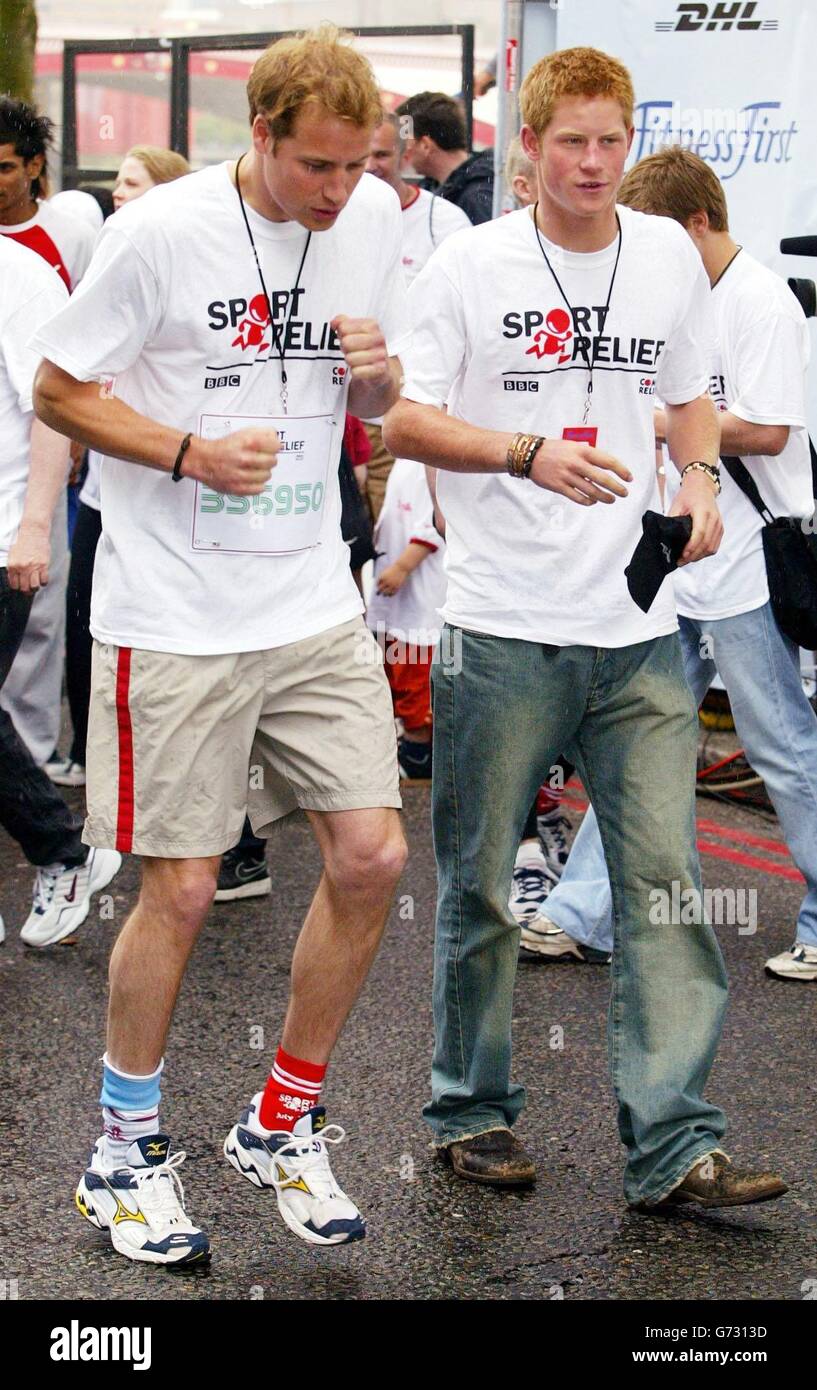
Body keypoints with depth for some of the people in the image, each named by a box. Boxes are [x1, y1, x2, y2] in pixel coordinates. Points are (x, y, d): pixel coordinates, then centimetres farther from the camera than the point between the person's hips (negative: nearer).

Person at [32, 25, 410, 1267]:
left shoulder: (373, 219, 4)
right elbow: (58, 389, -5)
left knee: (371, 858, 1)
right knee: (181, 886, 0)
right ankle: (124, 1150, 22)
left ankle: (281, 1128, 21)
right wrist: (194, 451, -18)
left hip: (315, 605, 5)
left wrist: (377, 372, -8)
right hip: (176, 616, -5)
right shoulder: (160, 232, -12)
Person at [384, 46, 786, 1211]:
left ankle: (672, 1146, 1)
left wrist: (698, 479, 1)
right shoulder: (470, 265, -2)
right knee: (482, 884, 8)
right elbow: (405, 422, -3)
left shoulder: (670, 256, 10)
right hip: (500, 624, -3)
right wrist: (530, 452, -18)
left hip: (637, 628, 3)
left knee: (664, 877, -3)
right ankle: (471, 1109, 25)